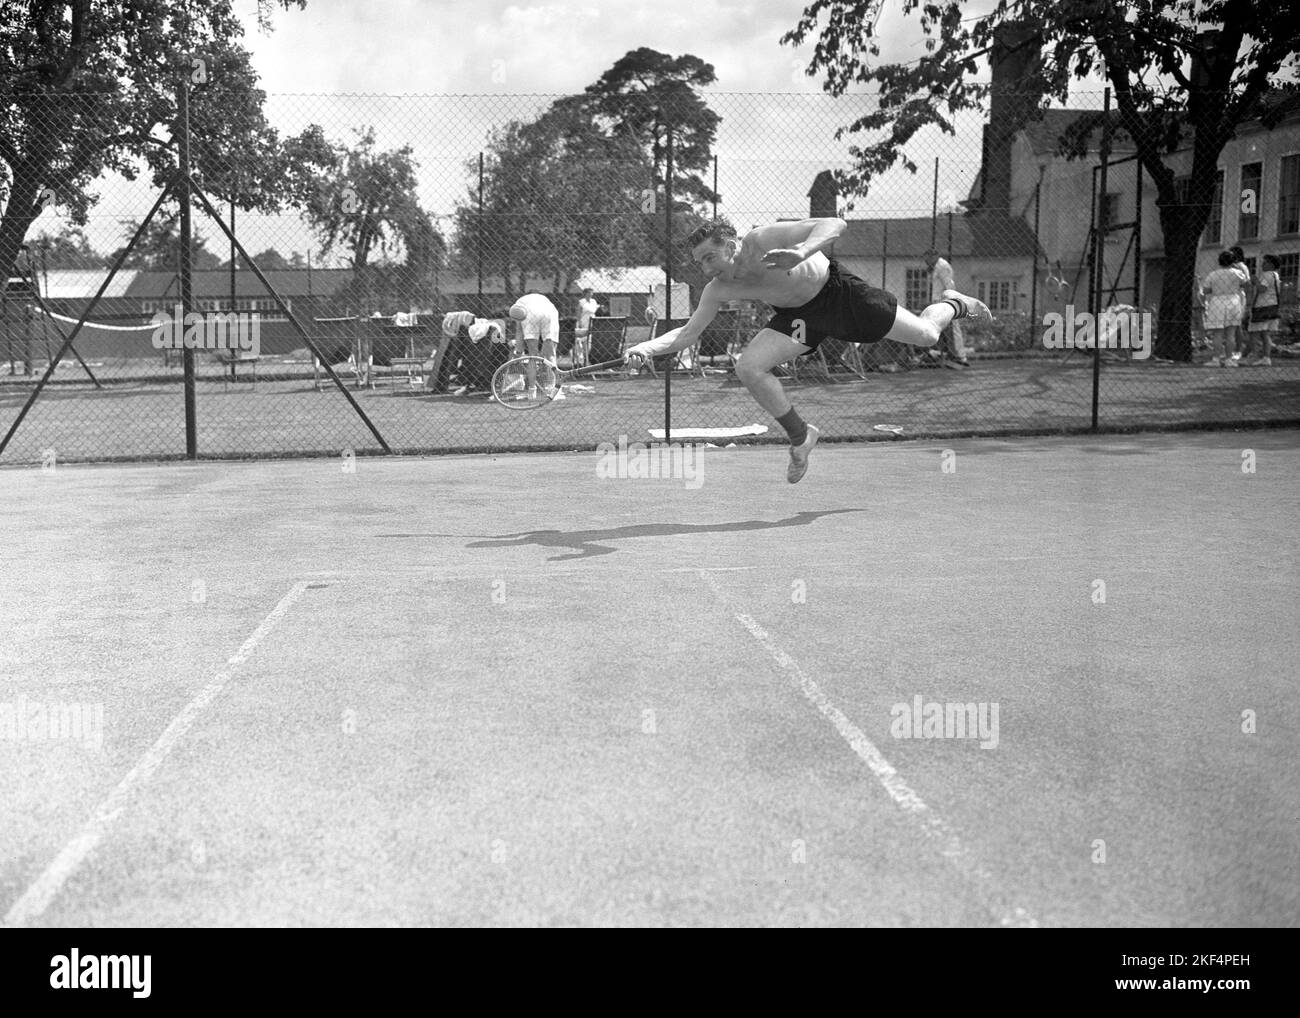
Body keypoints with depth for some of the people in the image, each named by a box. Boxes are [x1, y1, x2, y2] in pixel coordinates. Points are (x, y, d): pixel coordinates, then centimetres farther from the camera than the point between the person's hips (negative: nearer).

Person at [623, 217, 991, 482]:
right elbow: (689, 332, -13)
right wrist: (647, 347, -30)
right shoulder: (717, 291, -18)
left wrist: (801, 252, -57)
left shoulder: (763, 240, -33)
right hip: (799, 316, 4)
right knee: (748, 369, -18)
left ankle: (953, 304, 40)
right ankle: (800, 436, 3)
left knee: (927, 336, 0)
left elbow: (835, 224, -38)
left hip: (837, 290, -4)